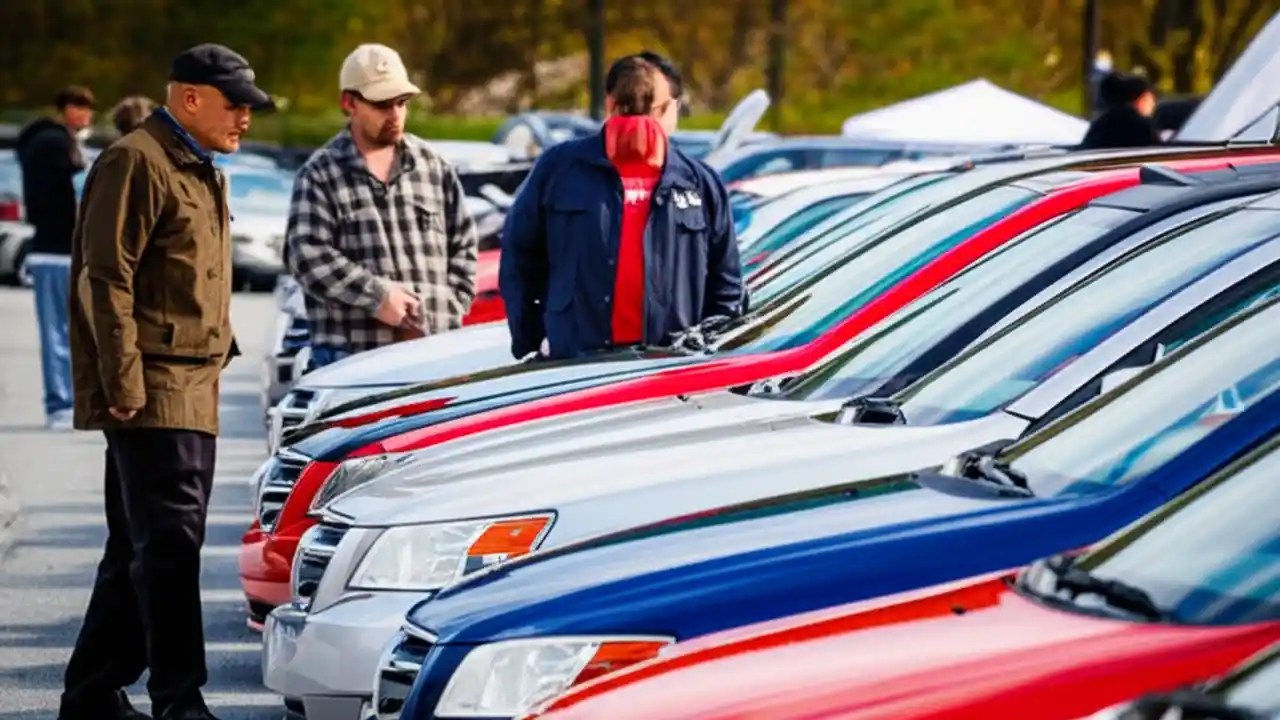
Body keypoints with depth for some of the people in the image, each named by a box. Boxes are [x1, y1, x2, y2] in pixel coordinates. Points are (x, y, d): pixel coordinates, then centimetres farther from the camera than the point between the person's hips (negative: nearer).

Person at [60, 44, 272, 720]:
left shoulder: (200, 171, 22)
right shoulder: (136, 164, -10)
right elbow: (105, 279, -16)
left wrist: (218, 354, 19)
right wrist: (124, 385, -20)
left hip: (193, 391, 10)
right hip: (152, 392, -10)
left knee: (140, 548, 12)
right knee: (168, 542, -13)